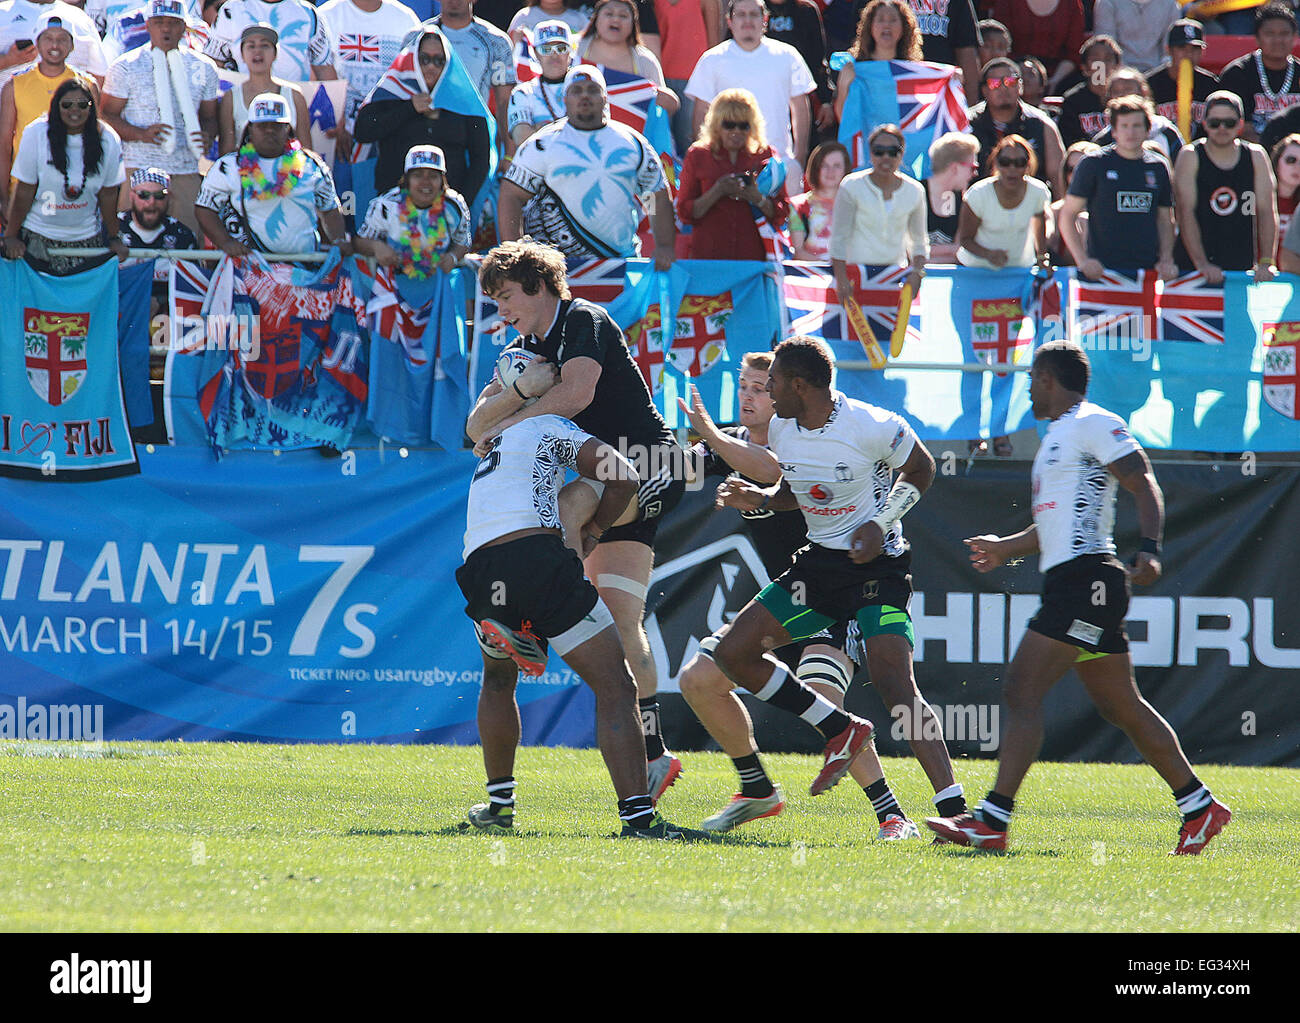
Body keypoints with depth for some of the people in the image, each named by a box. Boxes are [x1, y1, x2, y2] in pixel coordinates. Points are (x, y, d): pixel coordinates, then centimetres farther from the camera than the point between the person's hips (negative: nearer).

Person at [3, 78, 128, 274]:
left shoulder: (108, 140, -6)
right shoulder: (36, 134, -14)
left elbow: (108, 193, 3)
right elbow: (23, 191, -10)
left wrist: (113, 239, 7)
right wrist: (10, 236, -8)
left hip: (87, 239, 2)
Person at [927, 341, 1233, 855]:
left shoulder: (1092, 424, -6)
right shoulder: (1059, 434, 24)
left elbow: (1145, 486, -15)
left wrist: (1149, 551, -27)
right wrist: (1006, 548, 30)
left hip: (1083, 578, -10)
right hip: (1072, 583, 10)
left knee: (1022, 694, -13)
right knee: (1122, 708, 12)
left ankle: (992, 821, -18)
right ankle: (1200, 807, 15)